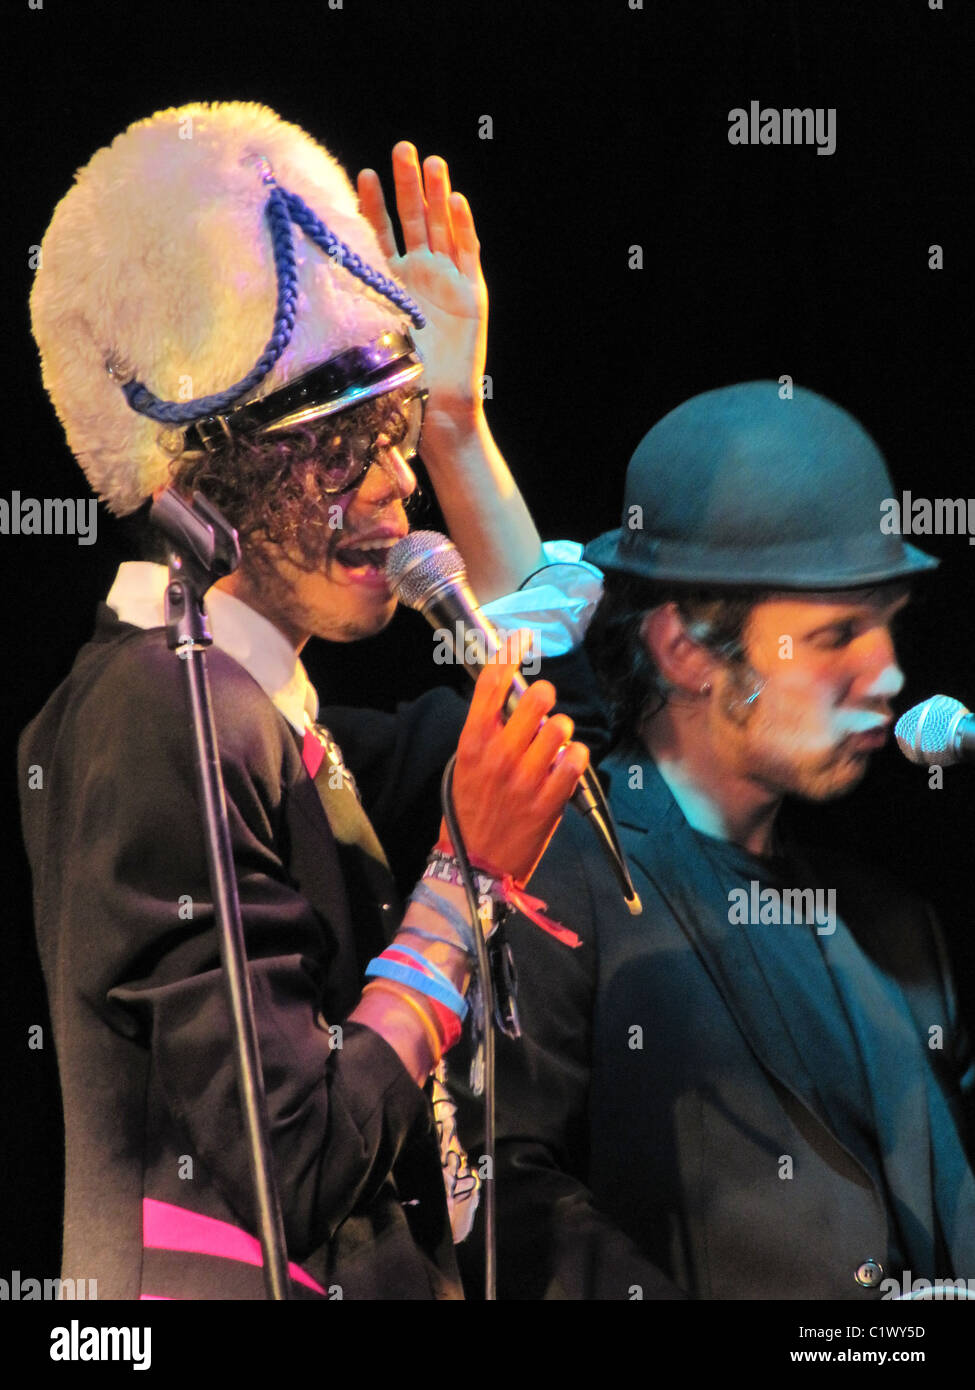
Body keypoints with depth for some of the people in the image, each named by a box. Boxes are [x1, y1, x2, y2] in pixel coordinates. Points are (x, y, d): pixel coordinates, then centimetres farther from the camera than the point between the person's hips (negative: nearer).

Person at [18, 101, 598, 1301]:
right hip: (237, 1285, -9)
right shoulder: (175, 729, -22)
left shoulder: (245, 703, 6)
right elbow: (298, 1166, -25)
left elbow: (535, 689, 21)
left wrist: (456, 421, 11)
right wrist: (471, 875, -18)